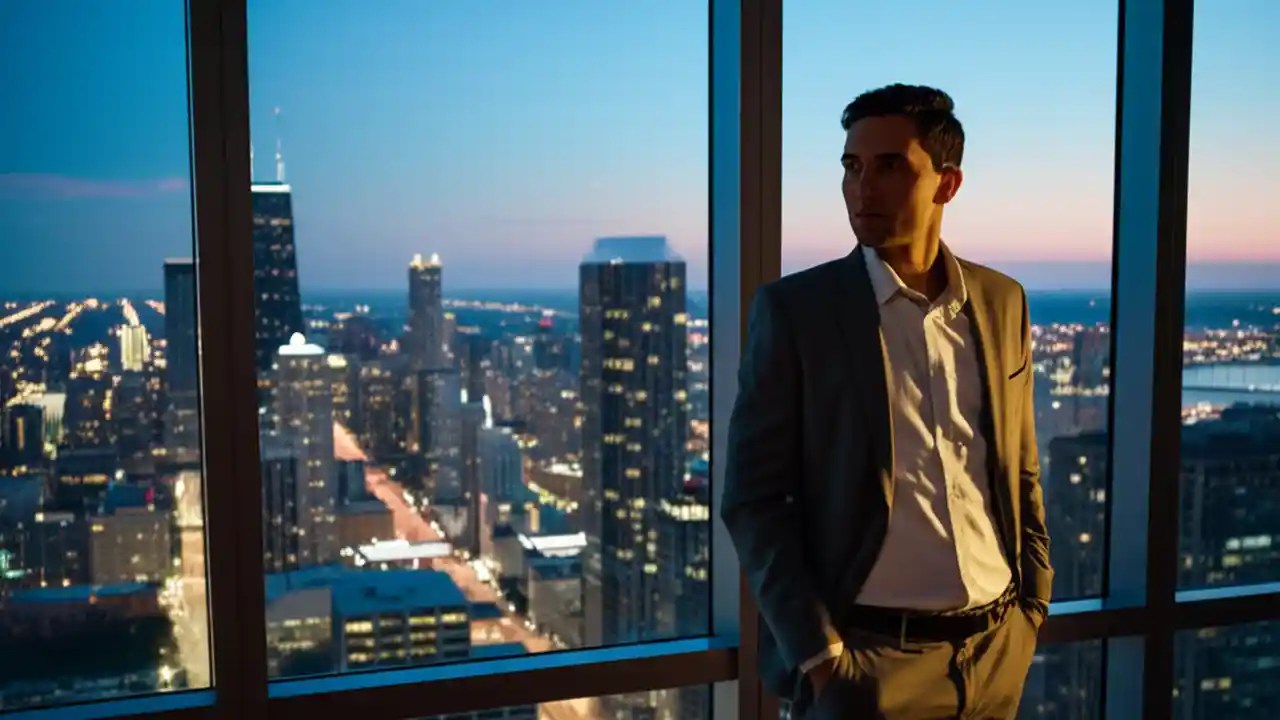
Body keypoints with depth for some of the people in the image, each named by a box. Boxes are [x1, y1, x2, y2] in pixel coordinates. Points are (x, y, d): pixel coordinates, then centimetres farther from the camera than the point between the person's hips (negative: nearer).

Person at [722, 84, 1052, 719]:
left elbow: (1021, 471, 12)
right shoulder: (794, 308, -8)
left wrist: (1033, 601, 7)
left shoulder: (1002, 302, 4)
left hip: (997, 649, 5)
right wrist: (814, 647, -13)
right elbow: (753, 498, -9)